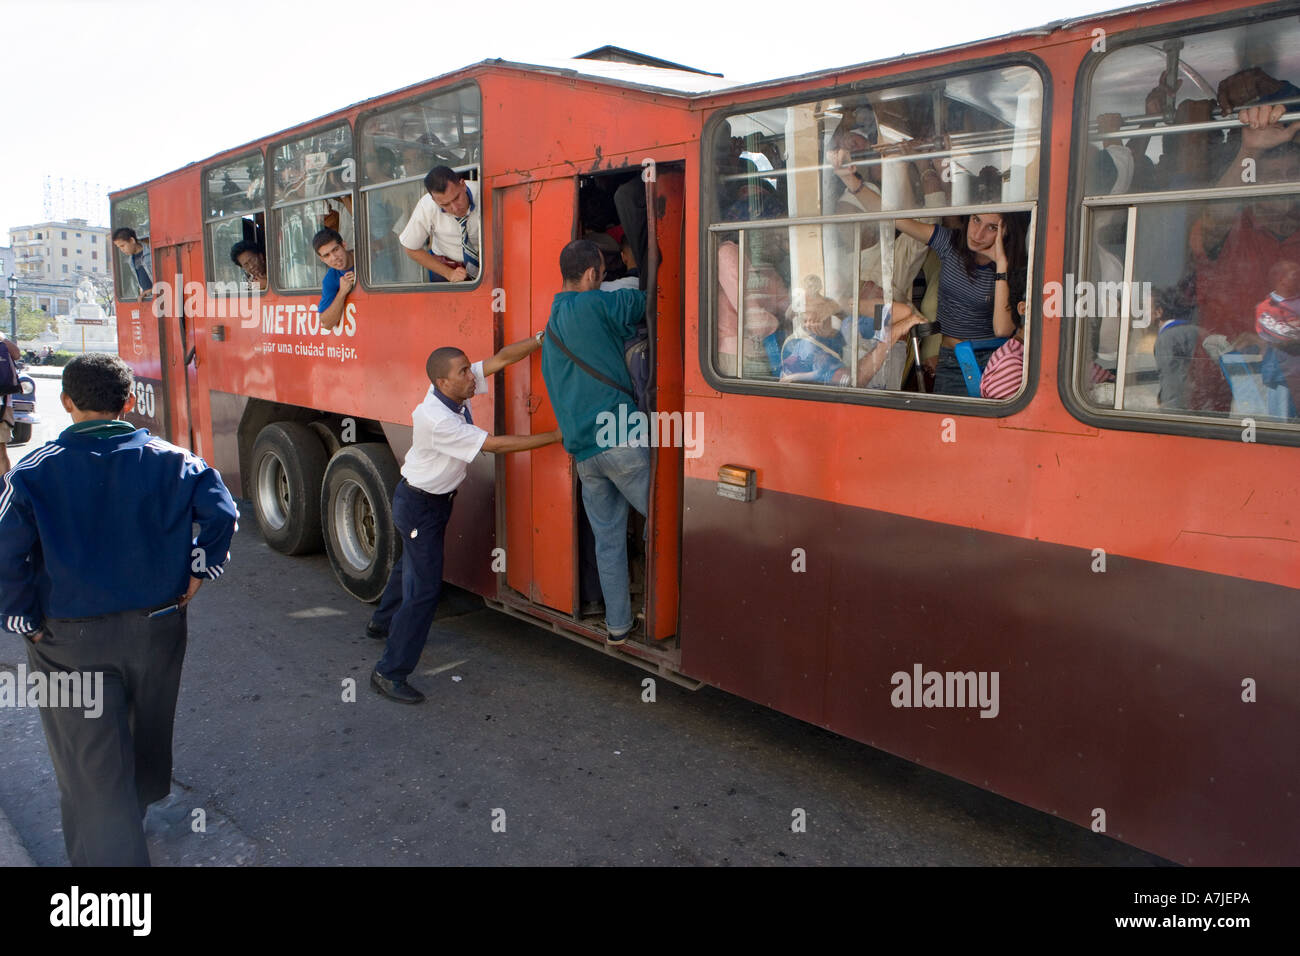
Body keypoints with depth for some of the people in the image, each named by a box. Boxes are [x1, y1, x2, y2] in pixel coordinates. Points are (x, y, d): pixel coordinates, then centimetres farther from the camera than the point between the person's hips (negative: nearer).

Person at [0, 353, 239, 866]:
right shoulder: (170, 460, -6)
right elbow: (221, 513, -11)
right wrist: (197, 571, -1)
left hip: (70, 641, -3)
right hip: (158, 626, 3)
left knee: (91, 766, 5)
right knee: (147, 728, 28)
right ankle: (142, 803, 54)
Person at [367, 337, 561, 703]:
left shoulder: (456, 390, -11)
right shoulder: (437, 419, -34)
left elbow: (500, 359, -10)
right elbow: (496, 445, -33)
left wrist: (542, 338, -23)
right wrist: (556, 436, -29)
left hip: (437, 498, 10)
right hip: (419, 505, -10)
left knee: (413, 564, 29)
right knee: (425, 588, -9)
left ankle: (382, 622, 54)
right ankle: (389, 673, 0)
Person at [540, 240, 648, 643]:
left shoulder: (551, 326, 19)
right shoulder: (593, 305, -6)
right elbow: (642, 302, 1)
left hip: (581, 451, 8)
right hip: (621, 440, -7)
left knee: (607, 538, 14)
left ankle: (617, 624, 20)